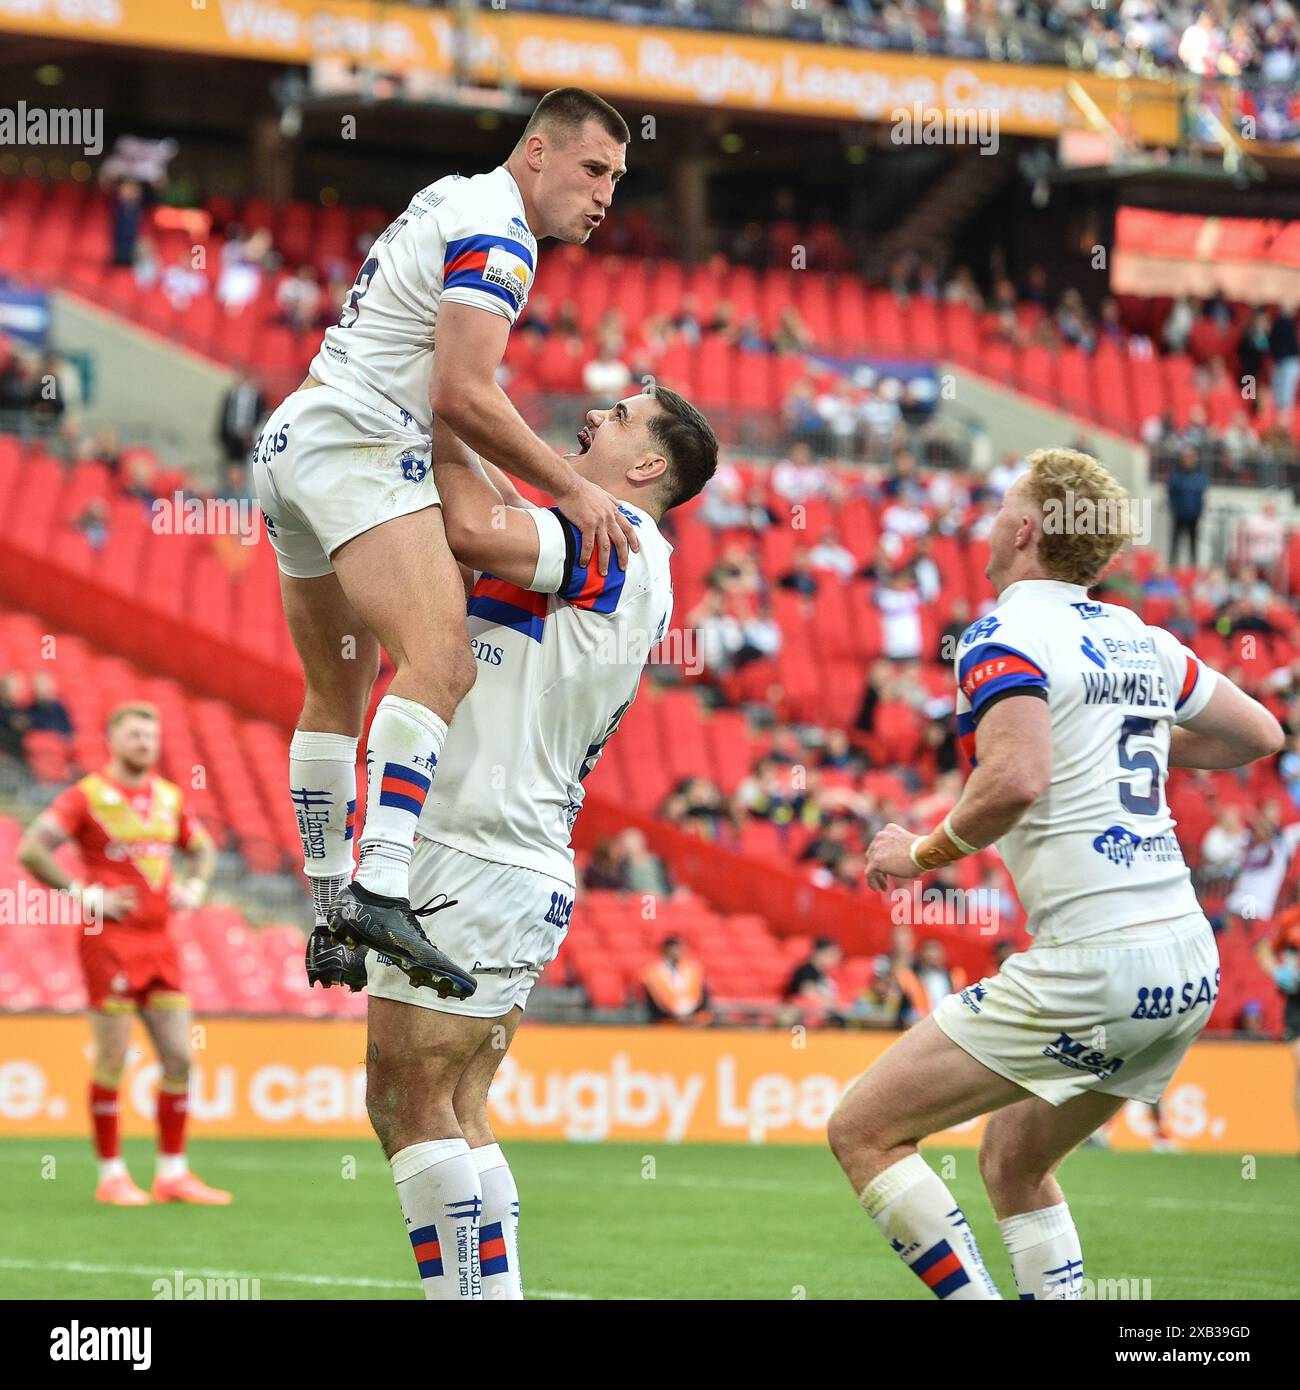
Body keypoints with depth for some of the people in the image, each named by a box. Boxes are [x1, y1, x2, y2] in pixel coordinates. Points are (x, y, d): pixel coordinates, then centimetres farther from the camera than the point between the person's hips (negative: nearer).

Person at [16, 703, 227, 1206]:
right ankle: (111, 1175, 4)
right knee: (112, 1060, -4)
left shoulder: (169, 797, 12)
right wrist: (83, 895, -15)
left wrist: (193, 889, 9)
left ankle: (173, 1173, 11)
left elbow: (202, 848, 29)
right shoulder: (86, 796, -6)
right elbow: (31, 849, -12)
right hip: (109, 940, -6)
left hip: (159, 942, 6)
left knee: (179, 1058, 3)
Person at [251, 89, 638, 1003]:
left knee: (337, 695, 16)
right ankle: (382, 889, -40)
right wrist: (571, 489, -10)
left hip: (291, 443, 11)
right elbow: (464, 394, -17)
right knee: (440, 660, -25)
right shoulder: (498, 232, -9)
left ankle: (329, 917, 21)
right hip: (357, 445, -11)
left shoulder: (454, 203, 23)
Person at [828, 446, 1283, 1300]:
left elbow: (1017, 778, -25)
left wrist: (924, 852, -9)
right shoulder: (1139, 640, 15)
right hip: (1190, 968, 8)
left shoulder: (1003, 637, -8)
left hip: (1093, 965, -8)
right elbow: (1260, 734, 28)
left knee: (863, 1130, -2)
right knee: (1014, 1165, 23)